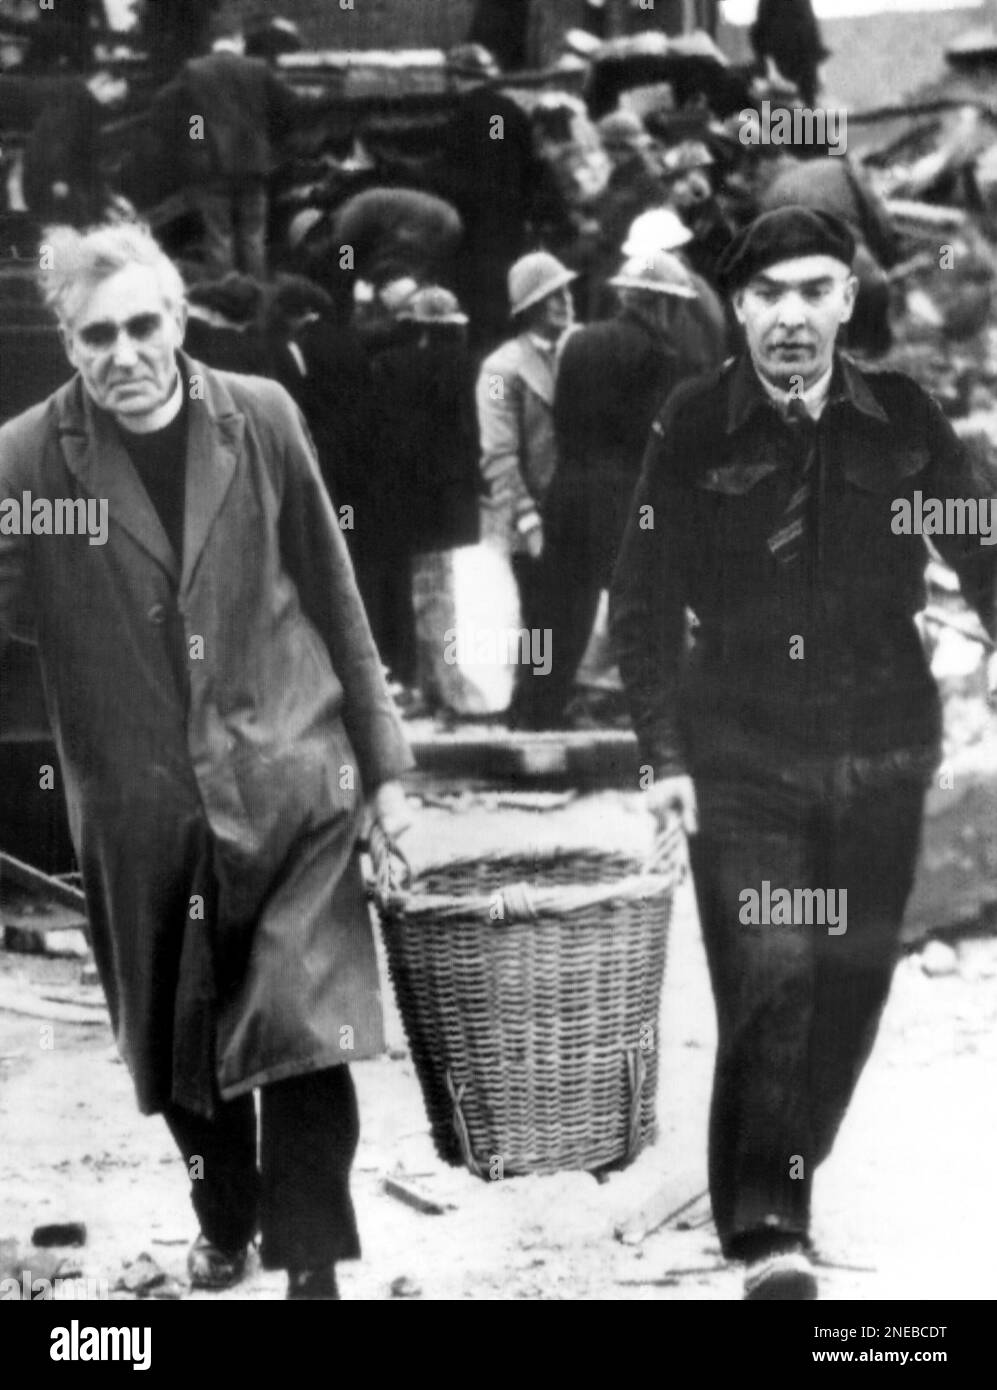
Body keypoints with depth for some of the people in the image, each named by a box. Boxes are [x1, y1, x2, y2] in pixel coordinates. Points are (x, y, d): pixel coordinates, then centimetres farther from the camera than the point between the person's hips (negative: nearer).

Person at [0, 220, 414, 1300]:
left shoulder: (259, 420, -3)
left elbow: (332, 597, 4)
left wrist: (382, 762, 5)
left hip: (289, 785, -1)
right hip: (140, 805, 1)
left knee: (304, 1030, -9)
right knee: (175, 1048, 15)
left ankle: (311, 1266, 3)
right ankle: (224, 1222, 40)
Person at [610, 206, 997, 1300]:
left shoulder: (903, 421, 1)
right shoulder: (695, 429, -4)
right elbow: (643, 605, -2)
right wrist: (662, 756, -7)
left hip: (879, 753, 3)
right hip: (739, 753, -2)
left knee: (851, 986, 8)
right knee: (768, 979, -13)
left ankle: (787, 1177, 30)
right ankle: (764, 1228, -8)